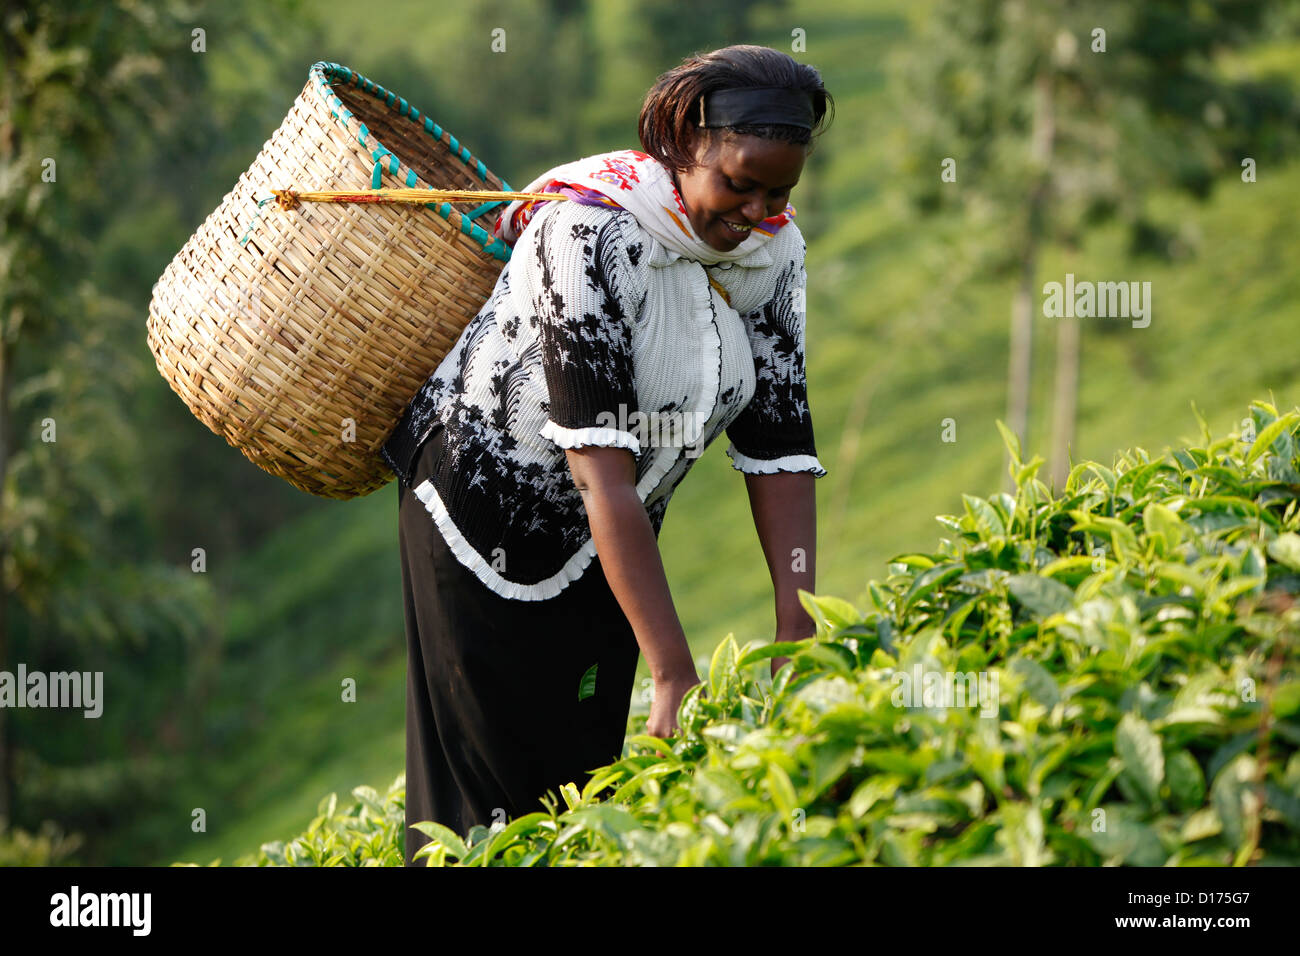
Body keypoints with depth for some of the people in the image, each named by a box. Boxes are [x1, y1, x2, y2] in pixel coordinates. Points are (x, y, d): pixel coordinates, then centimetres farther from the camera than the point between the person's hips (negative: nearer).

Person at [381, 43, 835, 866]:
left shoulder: (774, 249, -10)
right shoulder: (592, 229, -31)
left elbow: (780, 450, -10)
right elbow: (600, 467, -36)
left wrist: (798, 640, -22)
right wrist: (675, 675, -41)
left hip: (607, 541, 6)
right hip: (487, 499, -6)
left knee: (586, 774, 8)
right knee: (490, 789, -2)